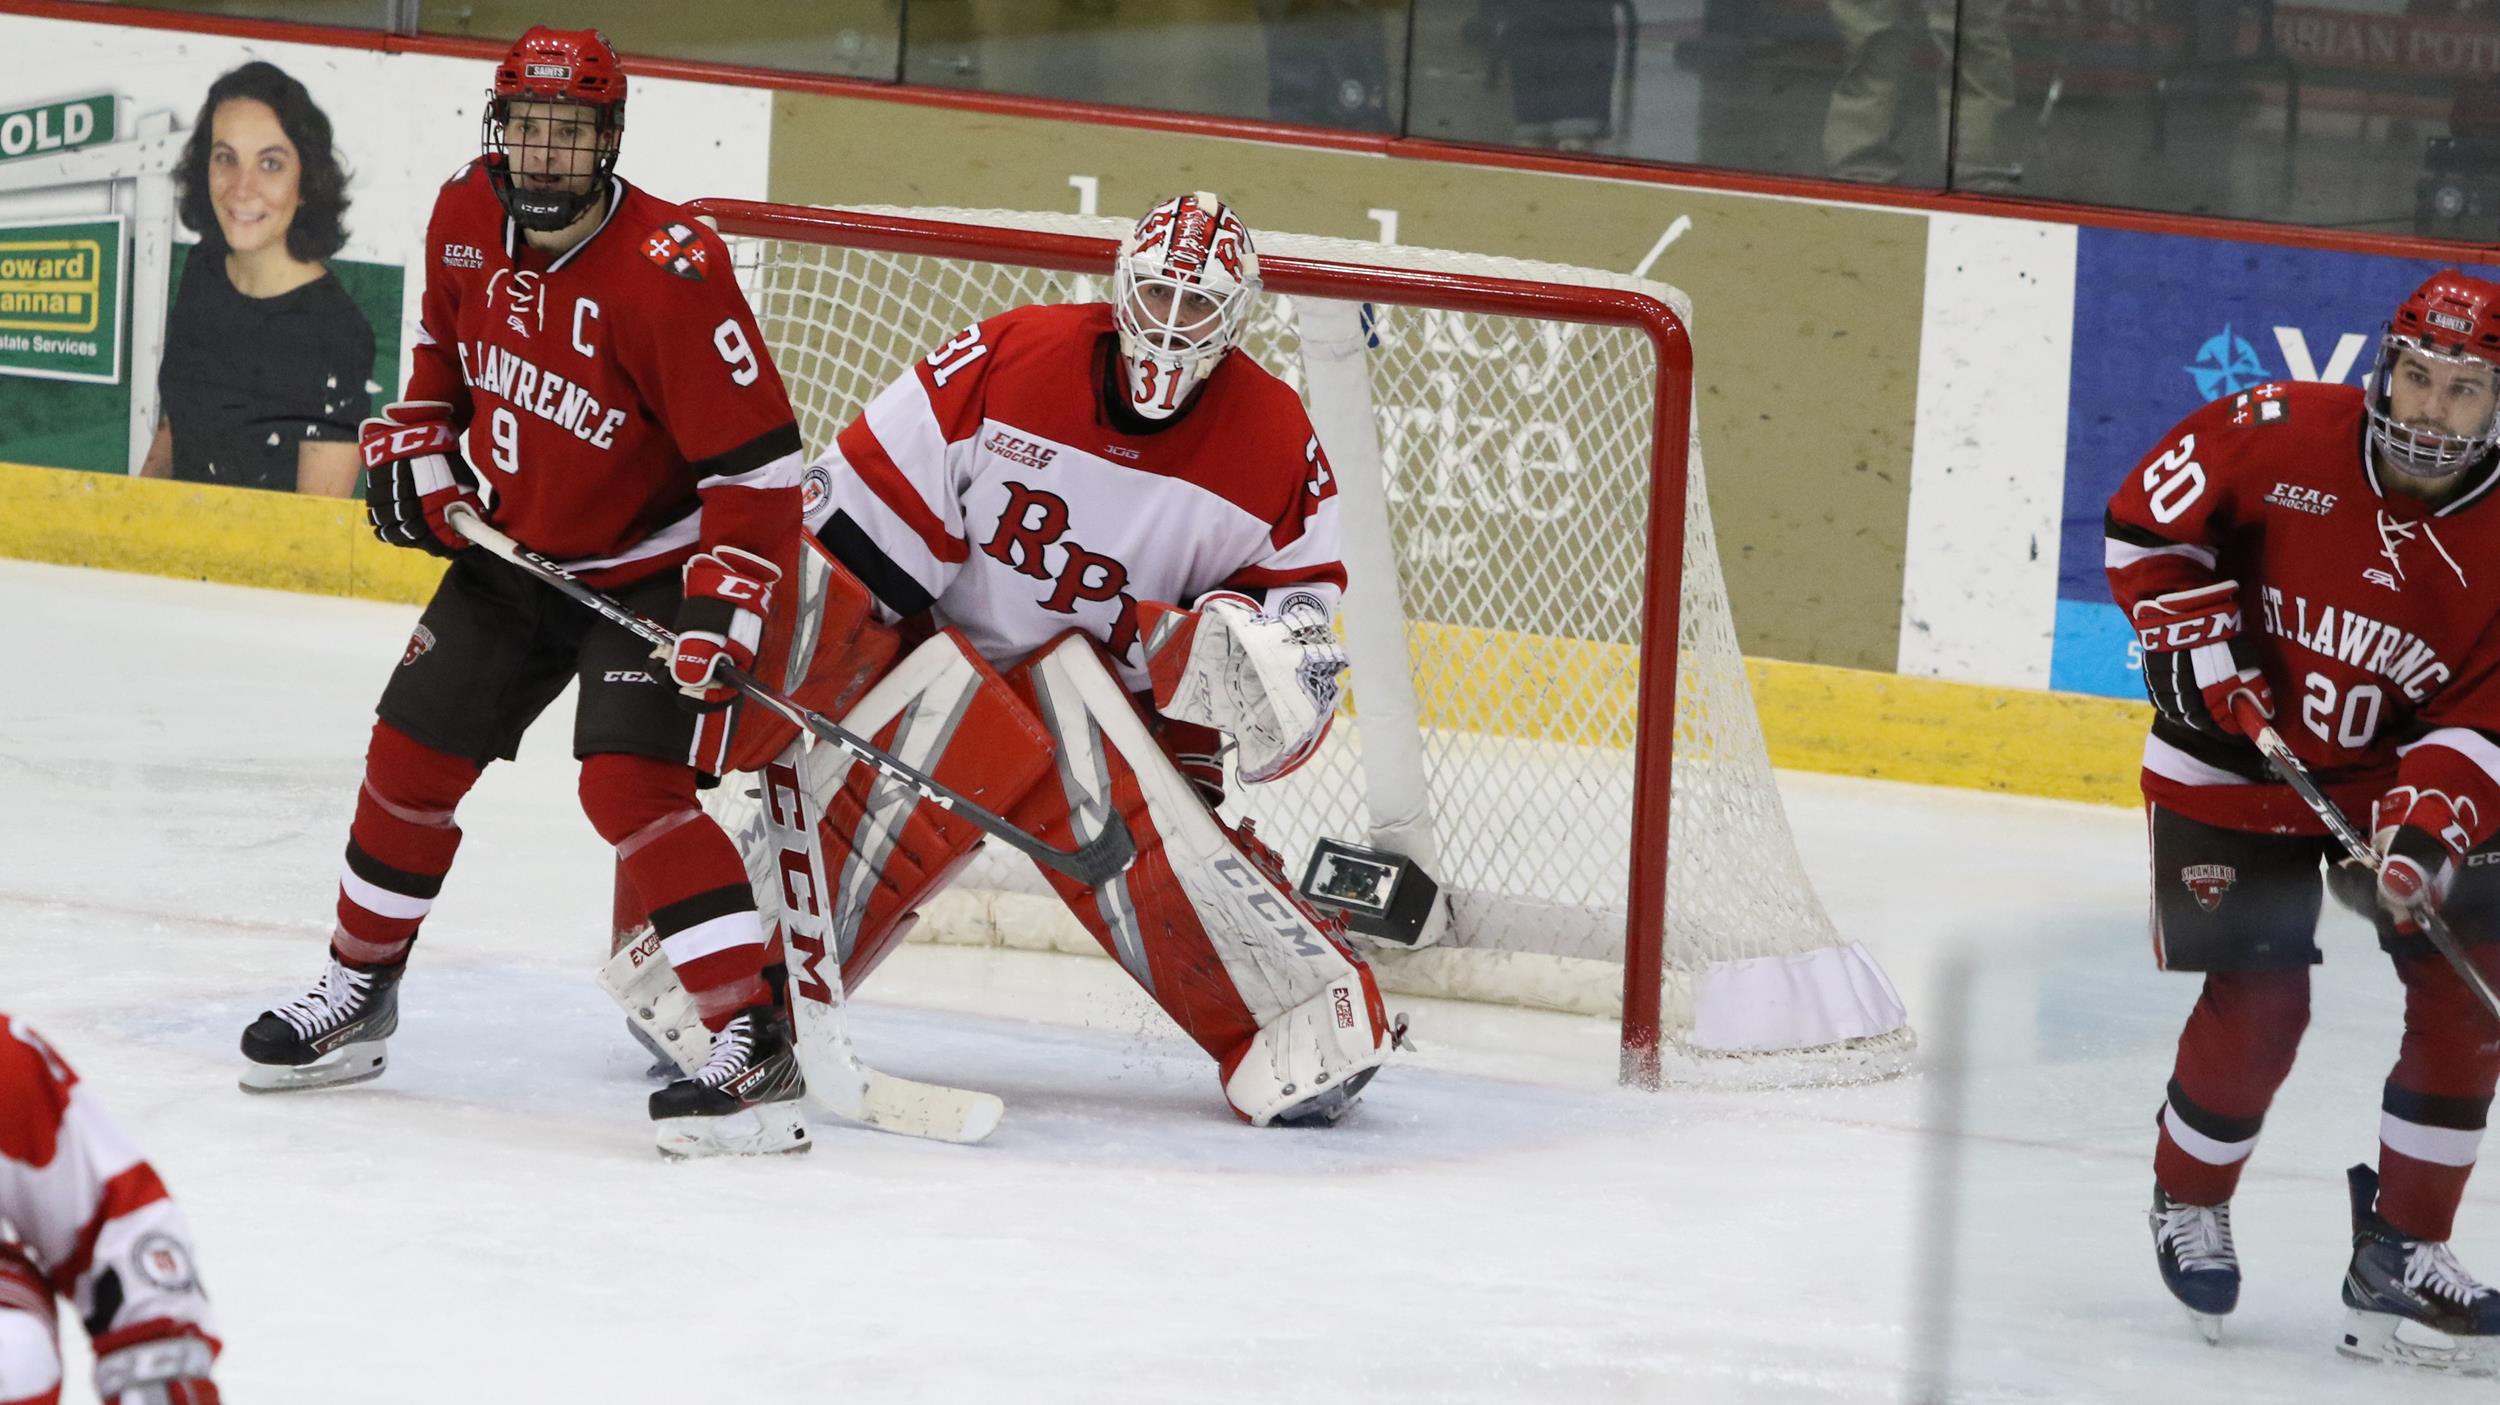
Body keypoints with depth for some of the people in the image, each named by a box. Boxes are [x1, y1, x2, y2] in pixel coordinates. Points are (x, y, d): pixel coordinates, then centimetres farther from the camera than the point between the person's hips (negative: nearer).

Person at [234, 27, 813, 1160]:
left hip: (650, 570, -7)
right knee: (411, 756, 11)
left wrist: (724, 607, -33)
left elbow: (757, 461, -26)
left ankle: (755, 1049, -26)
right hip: (515, 553, 7)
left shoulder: (670, 270, -28)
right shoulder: (466, 221, -5)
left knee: (632, 786, -23)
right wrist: (413, 451, 3)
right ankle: (357, 995, 32)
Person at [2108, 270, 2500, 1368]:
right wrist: (2192, 640, -16)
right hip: (2233, 772, -3)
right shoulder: (2278, 438, -19)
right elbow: (2146, 520, -6)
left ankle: (2400, 1253, 4)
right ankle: (2187, 1203, 21)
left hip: (2398, 780, 3)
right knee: (2257, 1007, -9)